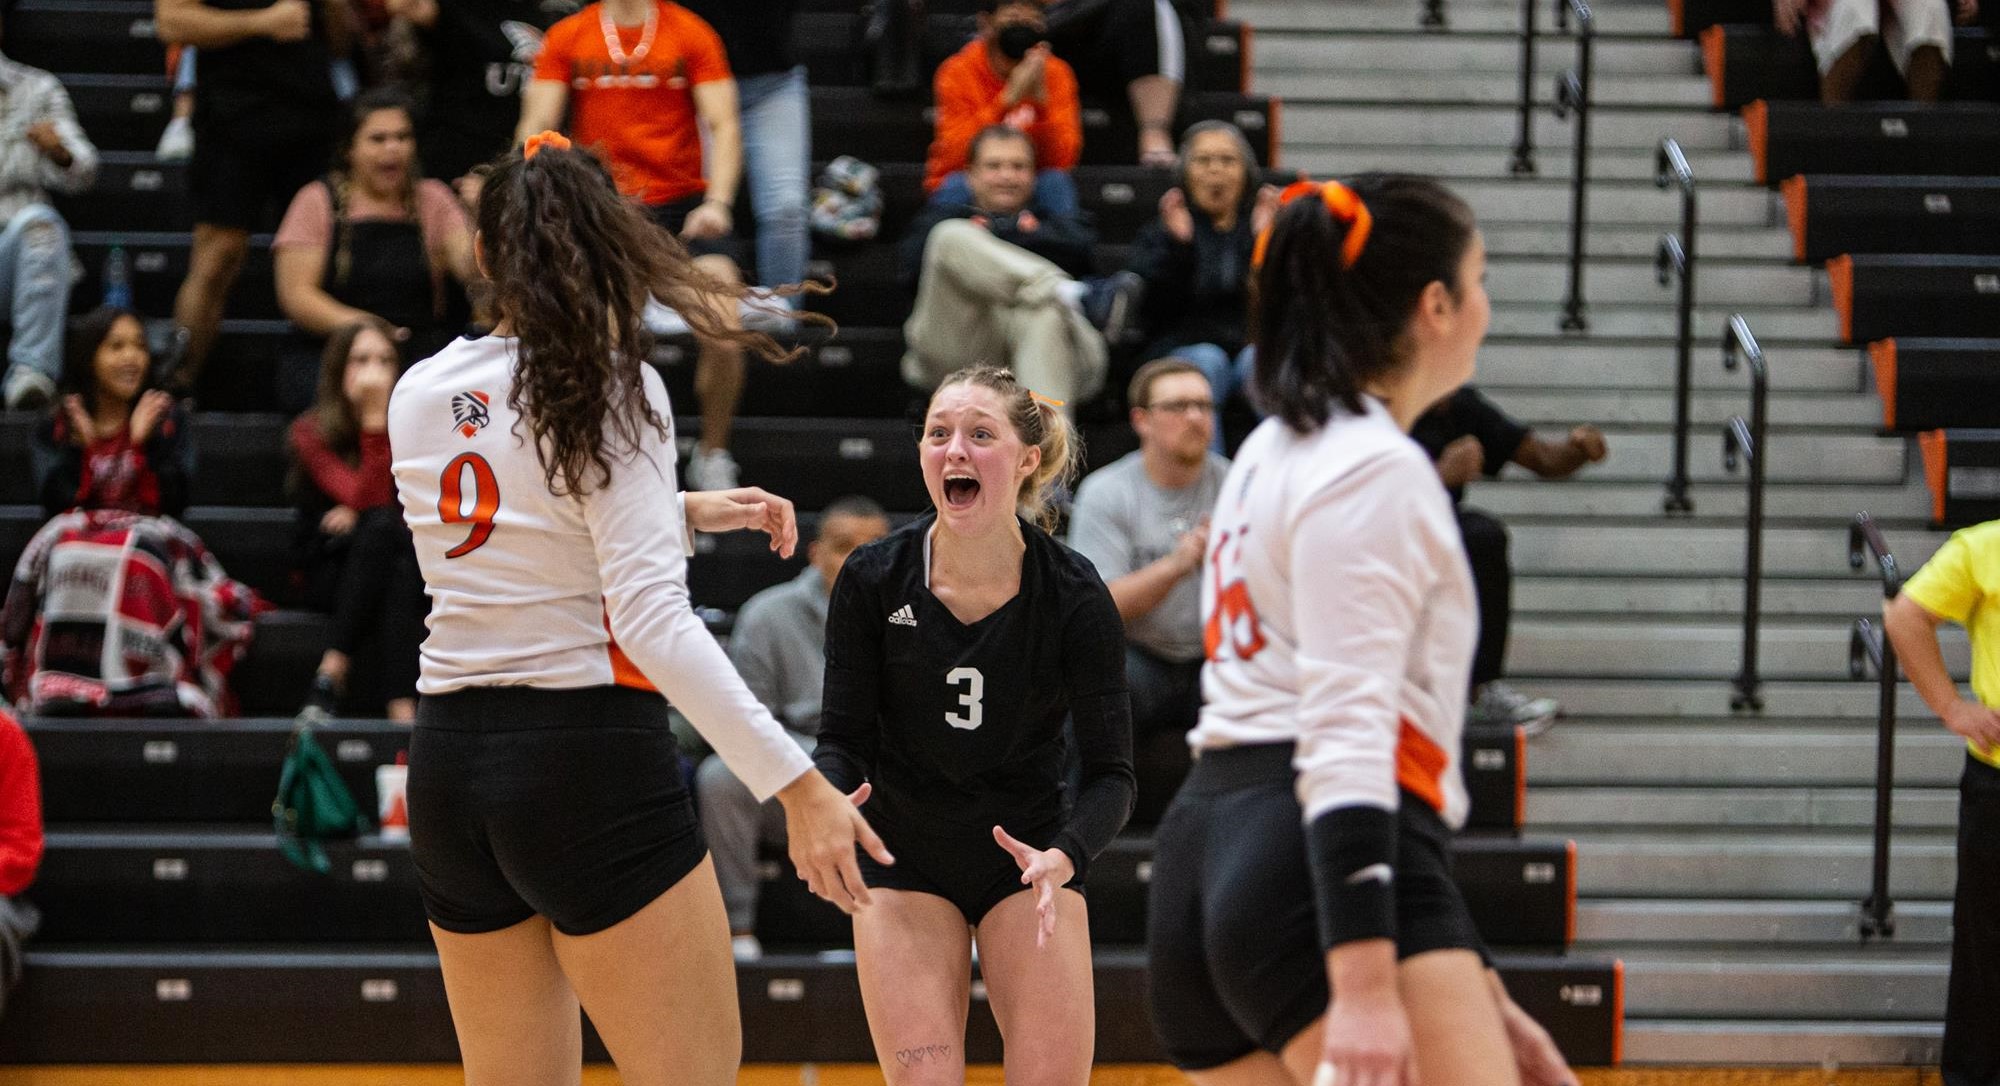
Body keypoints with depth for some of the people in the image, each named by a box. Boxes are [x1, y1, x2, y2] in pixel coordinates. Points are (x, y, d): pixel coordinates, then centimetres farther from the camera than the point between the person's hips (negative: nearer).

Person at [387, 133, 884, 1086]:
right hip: (589, 759, -7)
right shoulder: (610, 386, -10)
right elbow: (651, 619, -19)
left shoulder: (419, 395, 8)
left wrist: (685, 511, 26)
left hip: (449, 760, 7)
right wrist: (797, 784, -21)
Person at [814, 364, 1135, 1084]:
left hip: (1031, 855, 0)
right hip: (902, 859, 0)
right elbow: (842, 735, -9)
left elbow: (1110, 771, -16)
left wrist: (1065, 857, -36)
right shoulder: (872, 580, -14)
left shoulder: (1073, 594, -17)